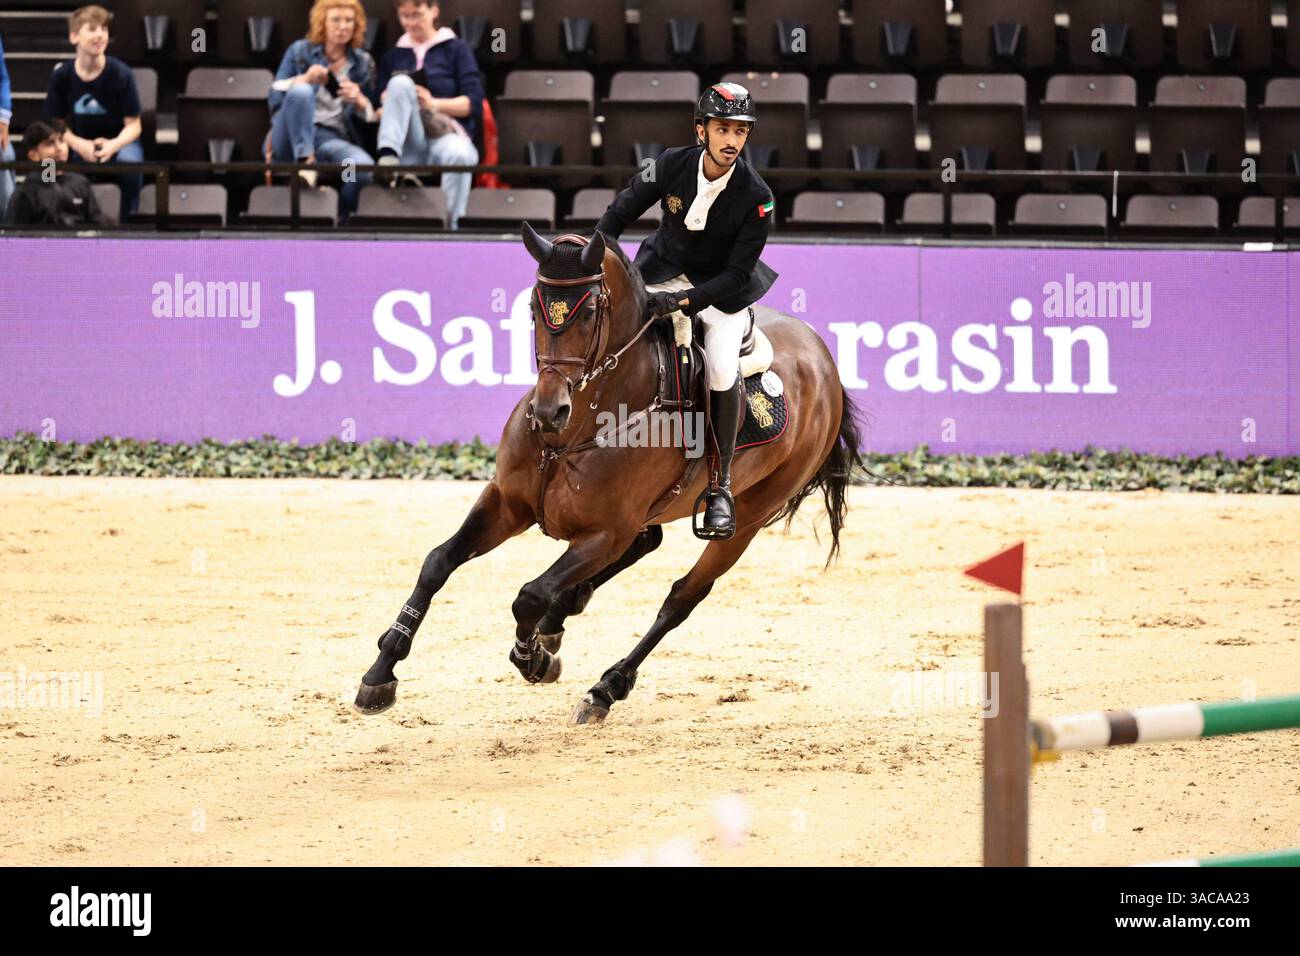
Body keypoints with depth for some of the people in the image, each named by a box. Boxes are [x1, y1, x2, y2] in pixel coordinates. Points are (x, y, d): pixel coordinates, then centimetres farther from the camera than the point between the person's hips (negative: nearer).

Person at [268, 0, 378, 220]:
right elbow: (274, 98, 4)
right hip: (294, 137, -1)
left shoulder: (363, 63, 17)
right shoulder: (300, 51, 12)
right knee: (301, 91, -34)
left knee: (363, 166, -35)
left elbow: (372, 117, 14)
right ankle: (304, 162, -37)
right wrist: (304, 79, -14)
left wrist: (359, 101, -8)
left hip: (335, 140, 1)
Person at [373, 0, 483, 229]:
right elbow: (381, 107, 18)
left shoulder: (457, 49, 13)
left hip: (447, 133, -2)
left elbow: (474, 103, 2)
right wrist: (383, 110, -7)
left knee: (459, 154, -41)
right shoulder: (392, 56, 24)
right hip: (408, 142, 2)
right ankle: (388, 158, -46)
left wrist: (434, 104, -13)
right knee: (401, 82, -26)